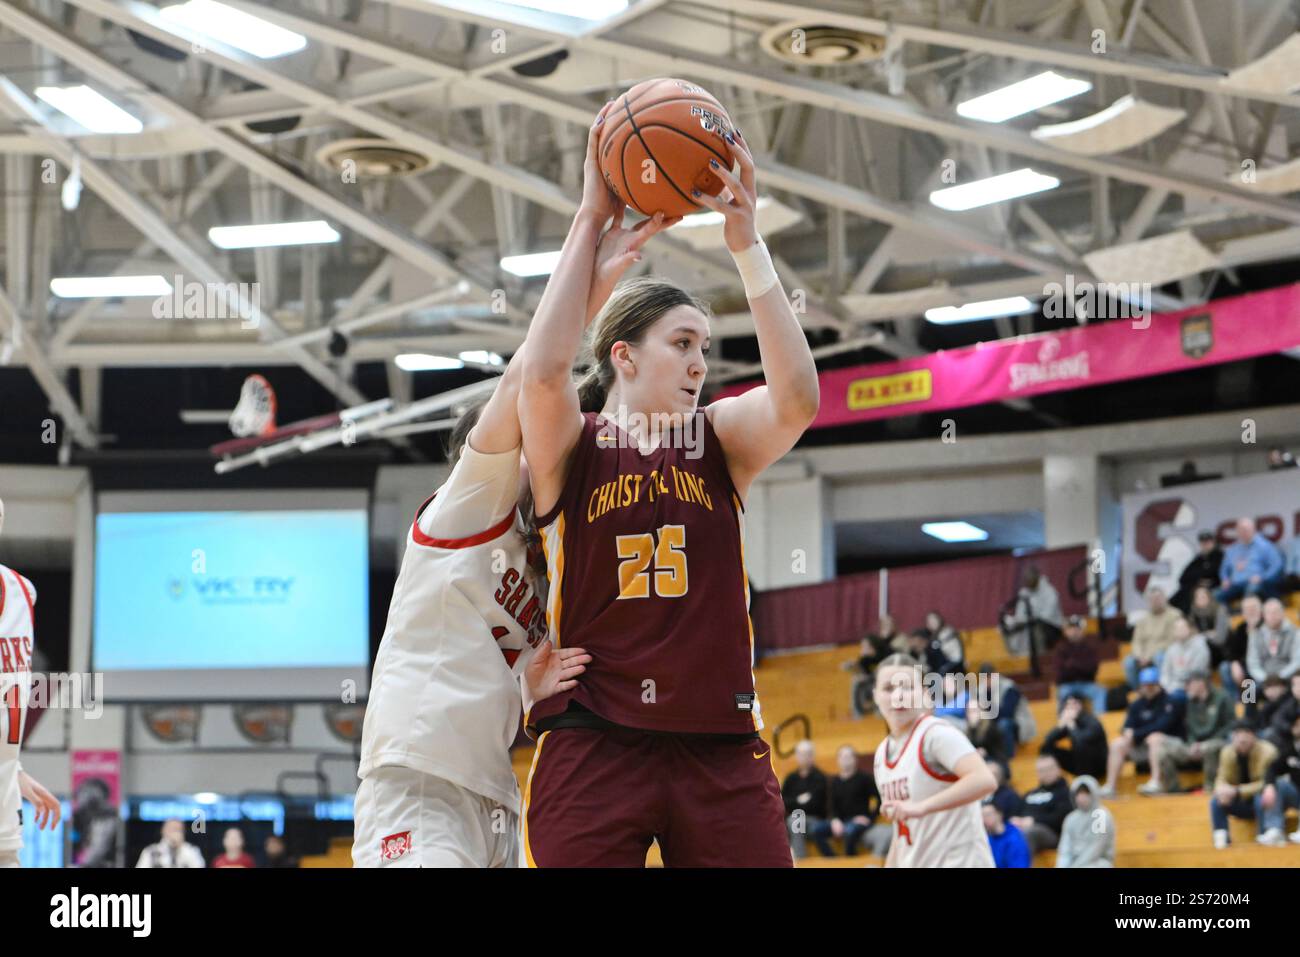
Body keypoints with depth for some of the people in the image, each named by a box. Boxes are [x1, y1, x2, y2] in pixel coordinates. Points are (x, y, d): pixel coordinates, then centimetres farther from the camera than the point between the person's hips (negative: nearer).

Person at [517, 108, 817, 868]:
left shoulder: (721, 440, 9)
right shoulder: (571, 448, 2)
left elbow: (797, 399, -11)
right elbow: (544, 372, -19)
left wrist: (746, 243, -15)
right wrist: (592, 221, -14)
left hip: (720, 745, 2)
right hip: (593, 744, -2)